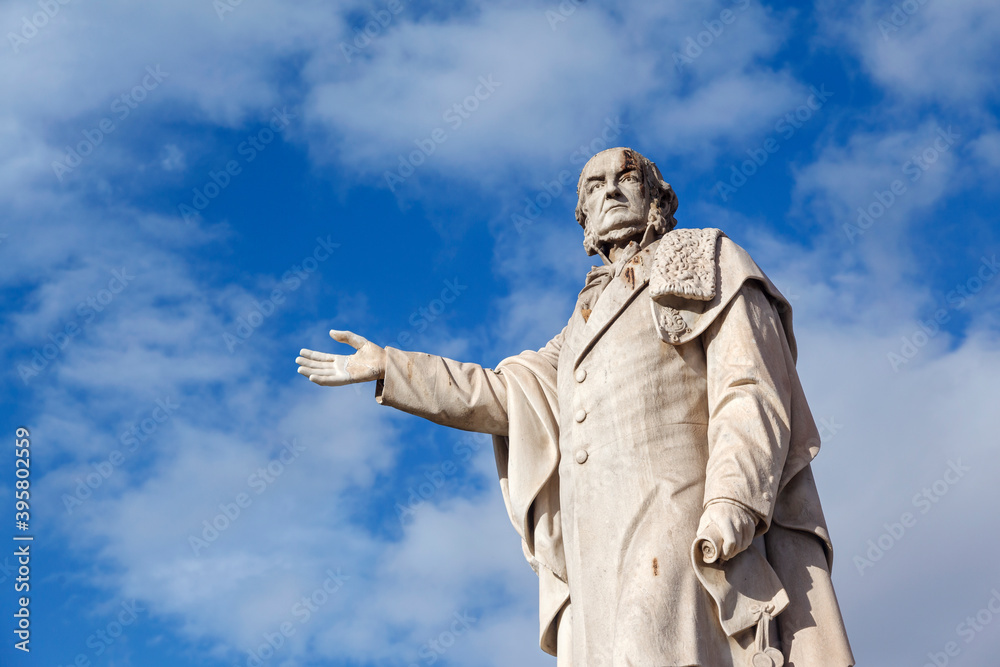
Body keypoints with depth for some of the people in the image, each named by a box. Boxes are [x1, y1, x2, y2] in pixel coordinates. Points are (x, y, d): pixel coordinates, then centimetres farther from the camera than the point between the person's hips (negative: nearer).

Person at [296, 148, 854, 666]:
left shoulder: (707, 266, 13)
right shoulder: (589, 324, 33)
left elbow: (754, 394, -2)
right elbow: (505, 394, 31)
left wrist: (732, 506, -18)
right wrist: (386, 367, 31)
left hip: (686, 552, -6)